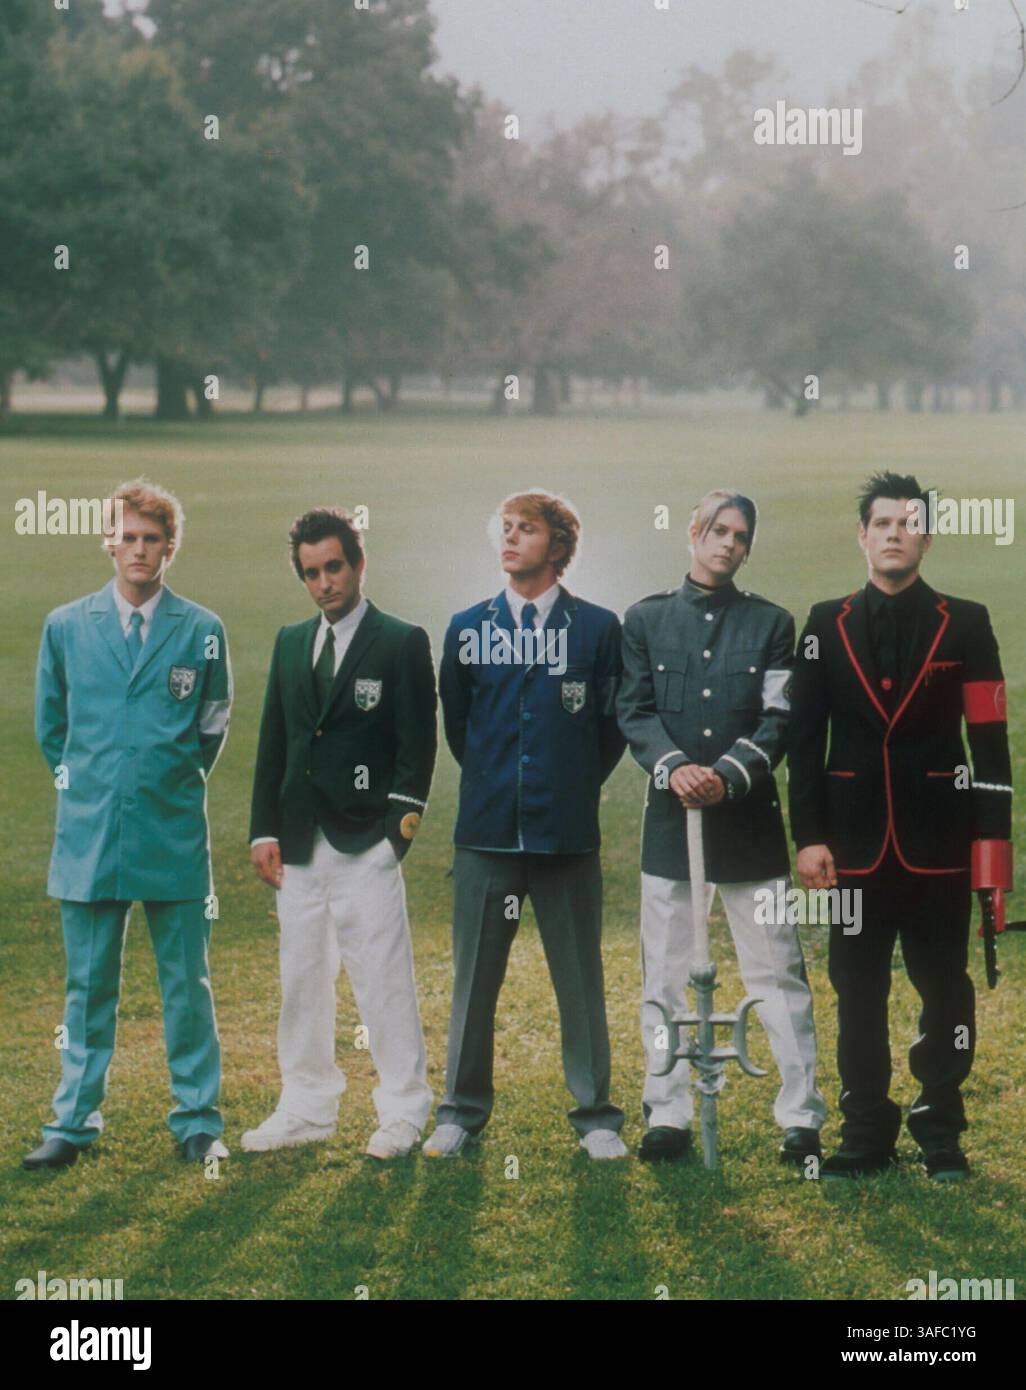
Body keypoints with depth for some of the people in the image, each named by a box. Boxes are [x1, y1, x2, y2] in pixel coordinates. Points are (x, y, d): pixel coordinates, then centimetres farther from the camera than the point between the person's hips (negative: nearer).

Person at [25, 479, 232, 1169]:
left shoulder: (202, 630, 1)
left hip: (174, 836, -1)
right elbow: (49, 724, 17)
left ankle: (198, 1121, 13)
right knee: (89, 985, 7)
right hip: (89, 836, 1)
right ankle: (74, 1121, 15)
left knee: (187, 983, 4)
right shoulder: (66, 627, 5)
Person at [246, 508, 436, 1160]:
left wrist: (400, 824, -11)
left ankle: (403, 1113, 4)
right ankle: (308, 1109, 20)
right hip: (300, 843, 6)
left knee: (385, 981, -5)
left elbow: (418, 742, -4)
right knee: (302, 980, 11)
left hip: (366, 843, -6)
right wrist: (266, 830, 8)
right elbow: (273, 742, 16)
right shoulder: (290, 643, 14)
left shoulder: (403, 643, -2)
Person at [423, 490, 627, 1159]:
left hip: (566, 831, -2)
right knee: (475, 979, 6)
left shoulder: (598, 627, 2)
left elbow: (613, 726, 7)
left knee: (581, 980, 4)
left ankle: (596, 1116, 12)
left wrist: (575, 787, 6)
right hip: (486, 828, 2)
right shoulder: (469, 627, 8)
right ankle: (463, 1112, 15)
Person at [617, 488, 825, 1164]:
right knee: (666, 976, 4)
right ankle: (668, 1115, 12)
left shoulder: (772, 623, 7)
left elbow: (778, 721, 0)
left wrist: (728, 775, -17)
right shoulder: (645, 619, 9)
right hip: (671, 816, 1)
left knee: (779, 971, -2)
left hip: (750, 819, -1)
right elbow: (635, 710, 2)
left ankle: (801, 1116, 3)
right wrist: (673, 767, -16)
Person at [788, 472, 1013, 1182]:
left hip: (938, 846, -1)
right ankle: (866, 1135, 14)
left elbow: (991, 741, 0)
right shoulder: (827, 624, 6)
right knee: (859, 993, 5)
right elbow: (806, 739, 4)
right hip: (856, 843, 1)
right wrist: (809, 836, -3)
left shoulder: (966, 624, 2)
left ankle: (941, 1131, 15)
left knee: (944, 990, 4)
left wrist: (993, 839, -6)